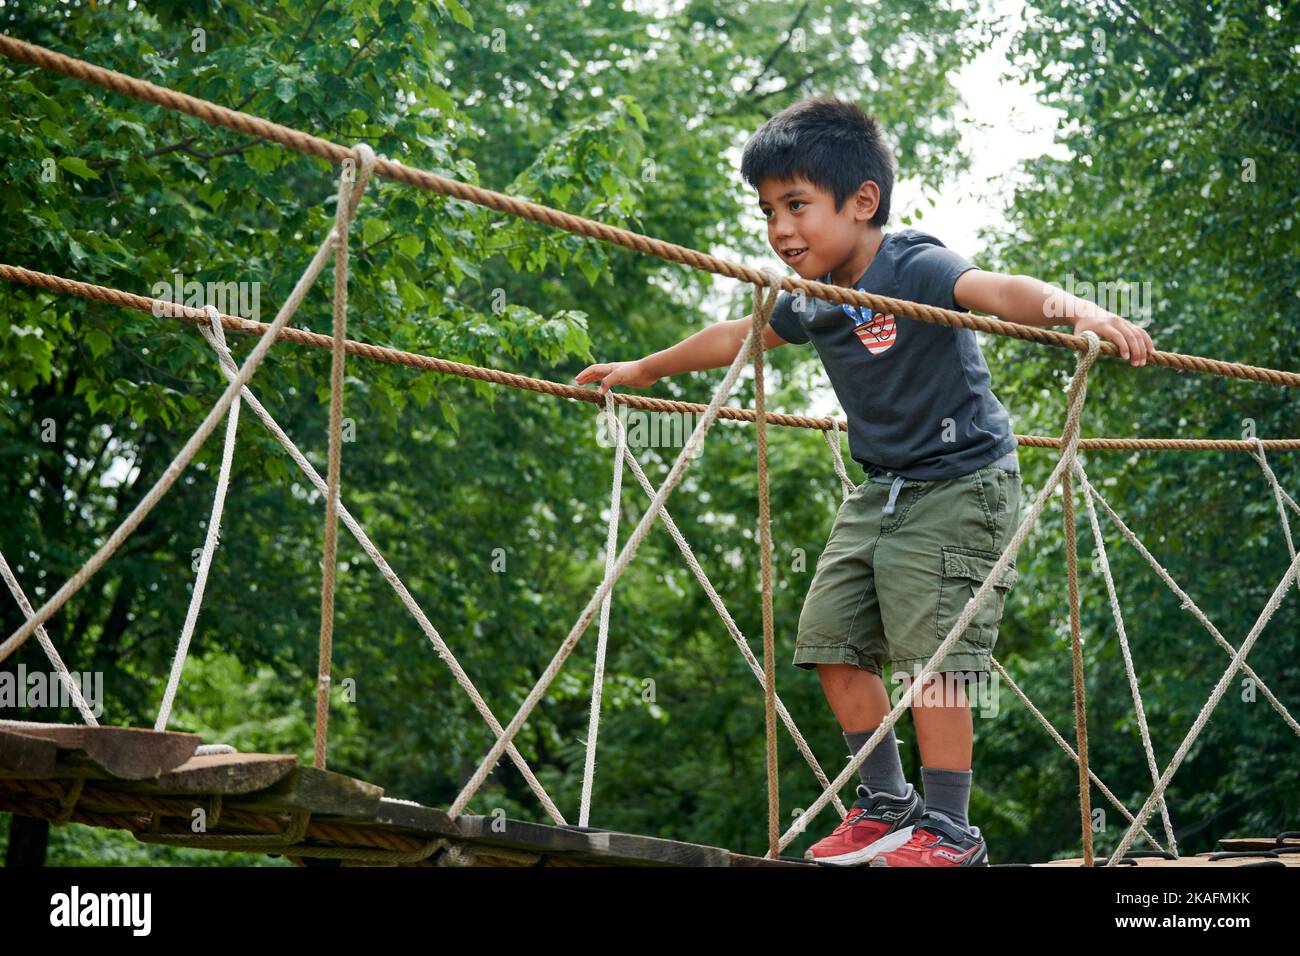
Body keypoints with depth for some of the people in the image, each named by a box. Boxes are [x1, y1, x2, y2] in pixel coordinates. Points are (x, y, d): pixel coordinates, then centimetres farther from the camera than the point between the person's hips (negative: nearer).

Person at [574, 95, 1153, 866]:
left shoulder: (915, 268, -21)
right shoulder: (815, 303, 3)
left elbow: (994, 289, -42)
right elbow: (734, 339, 22)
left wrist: (1072, 308, -62)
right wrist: (644, 371, 35)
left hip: (958, 484, -9)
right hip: (882, 488, 9)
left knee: (931, 651, -13)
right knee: (833, 638, 9)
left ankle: (949, 832, -5)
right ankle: (887, 804, 22)